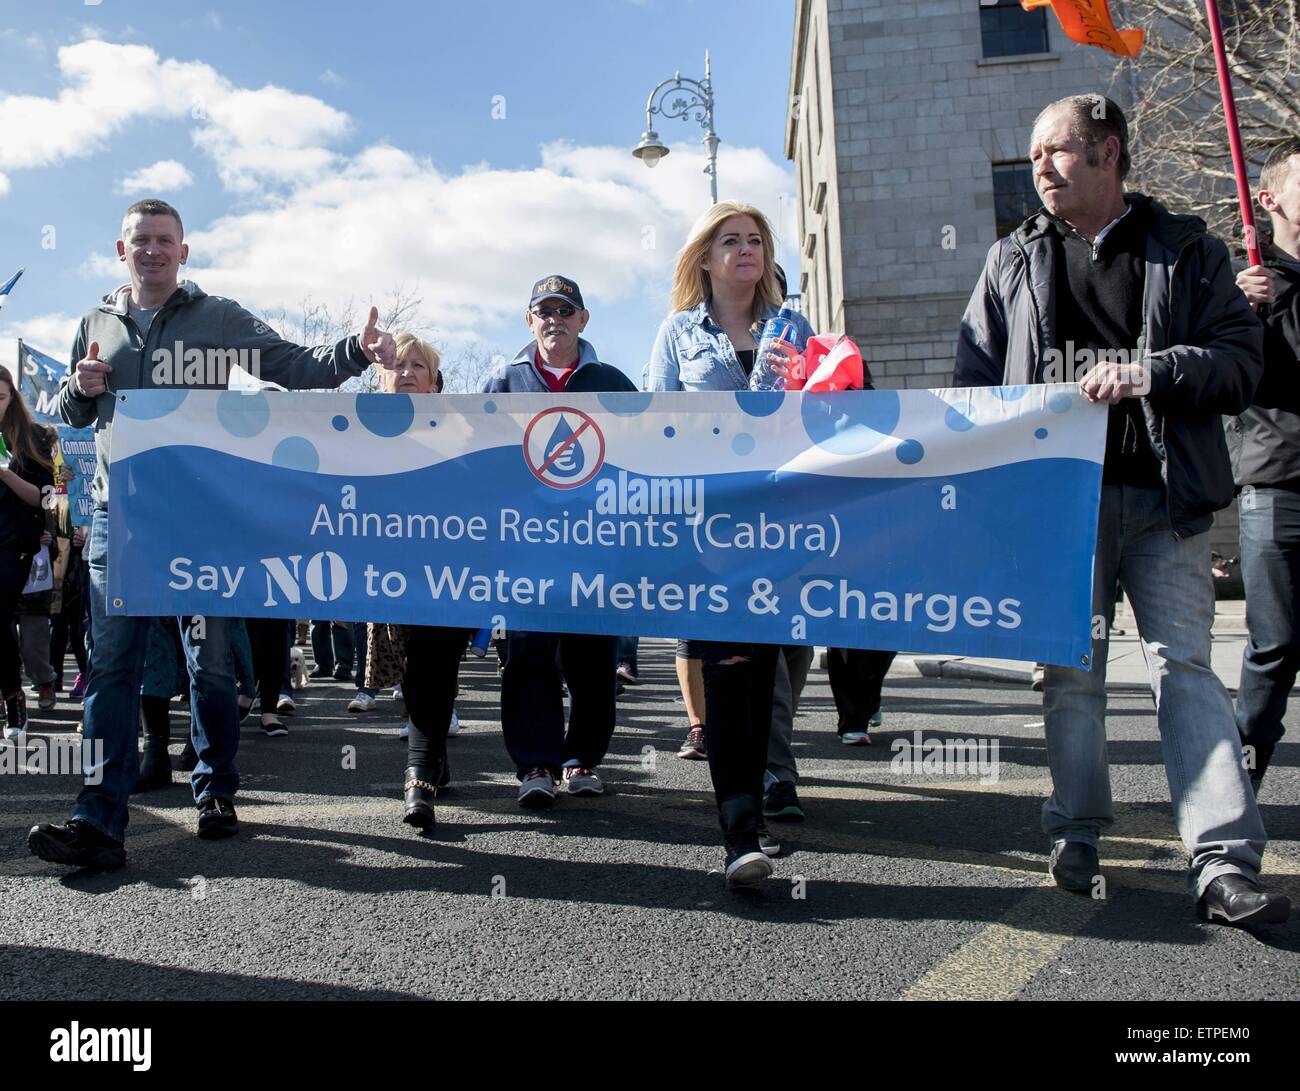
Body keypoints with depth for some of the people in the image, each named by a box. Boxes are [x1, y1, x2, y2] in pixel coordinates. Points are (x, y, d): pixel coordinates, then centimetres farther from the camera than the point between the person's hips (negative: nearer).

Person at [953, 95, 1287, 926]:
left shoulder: (1186, 250, 10)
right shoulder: (1014, 261, 15)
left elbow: (1242, 359, 3)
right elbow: (975, 380, 11)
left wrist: (1154, 370, -16)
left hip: (1165, 496, -1)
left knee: (1186, 663, -5)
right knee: (1070, 670, 5)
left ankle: (1226, 864, -3)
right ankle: (1077, 838, 17)